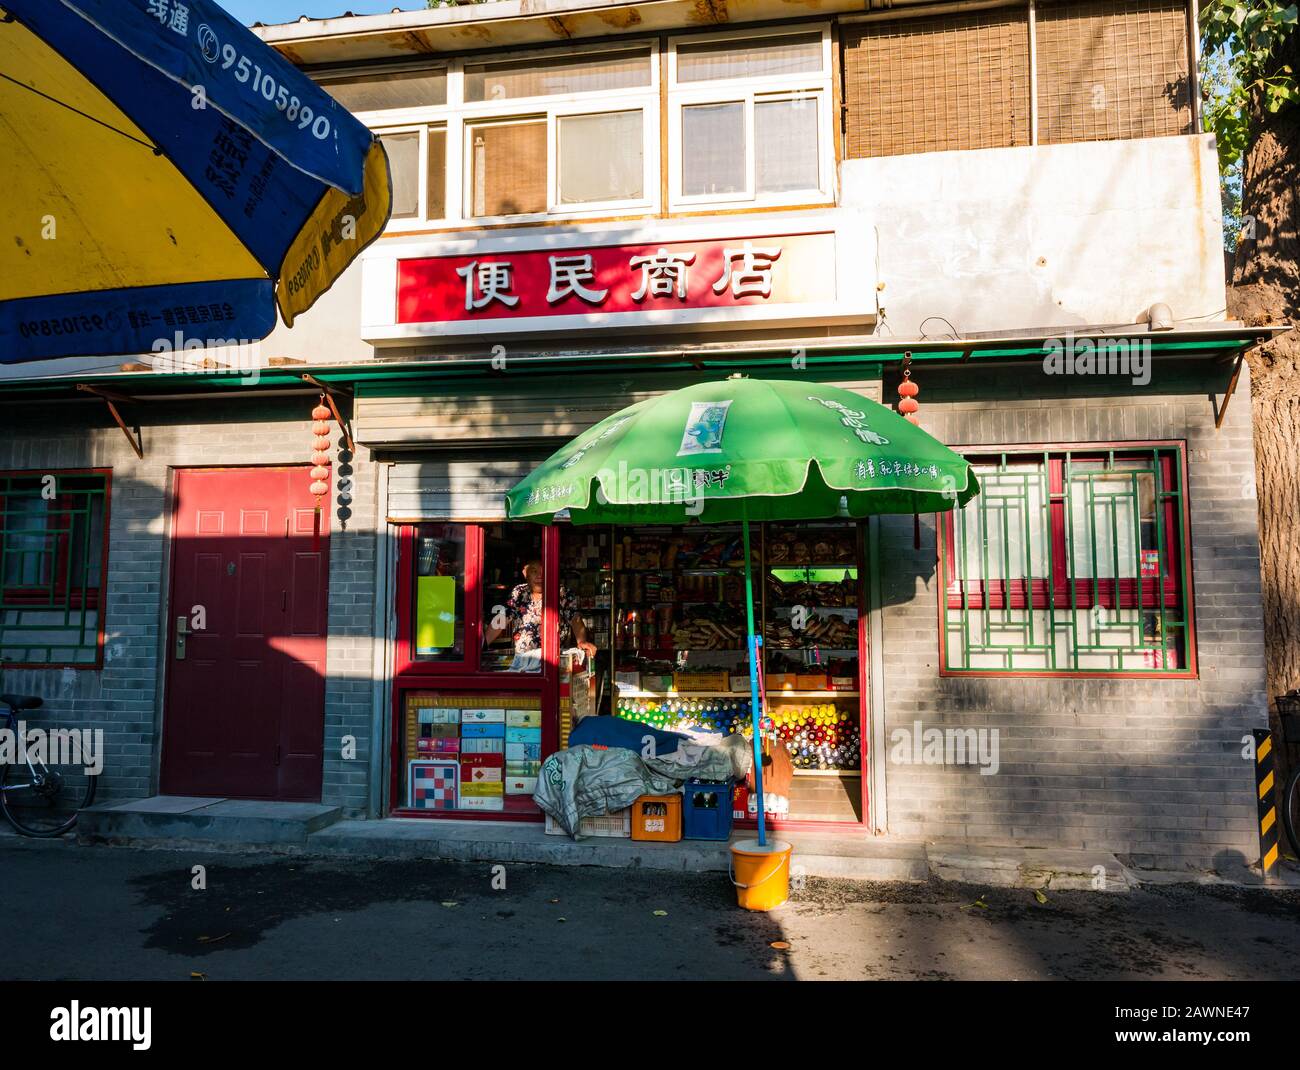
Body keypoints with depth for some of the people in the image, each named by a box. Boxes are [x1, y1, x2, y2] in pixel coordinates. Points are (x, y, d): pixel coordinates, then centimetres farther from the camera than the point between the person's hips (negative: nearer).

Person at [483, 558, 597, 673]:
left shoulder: (562, 594, 4)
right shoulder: (519, 592, 13)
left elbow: (575, 619, -7)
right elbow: (501, 620, 10)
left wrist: (582, 641, -26)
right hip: (521, 658, 3)